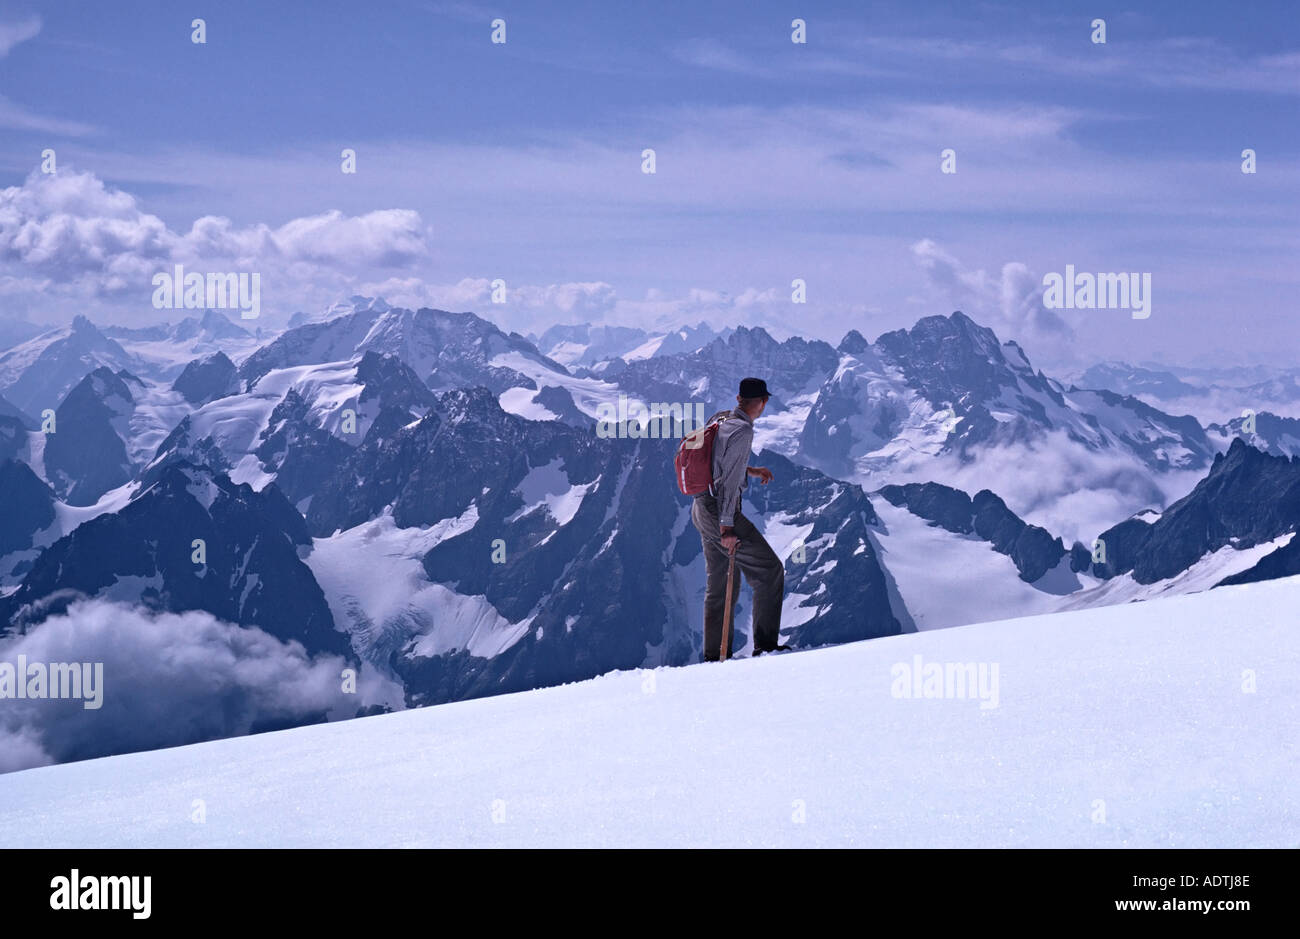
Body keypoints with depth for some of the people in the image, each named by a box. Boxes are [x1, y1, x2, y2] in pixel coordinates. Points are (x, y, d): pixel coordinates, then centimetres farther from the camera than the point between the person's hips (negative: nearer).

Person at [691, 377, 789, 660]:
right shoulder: (742, 430, -18)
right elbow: (729, 480, -21)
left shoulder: (718, 418, 7)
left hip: (701, 509, 9)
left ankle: (714, 654, 18)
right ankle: (765, 644, -2)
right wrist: (726, 527, -21)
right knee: (770, 570, -1)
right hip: (721, 512, -9)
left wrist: (751, 471, 29)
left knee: (719, 584, 15)